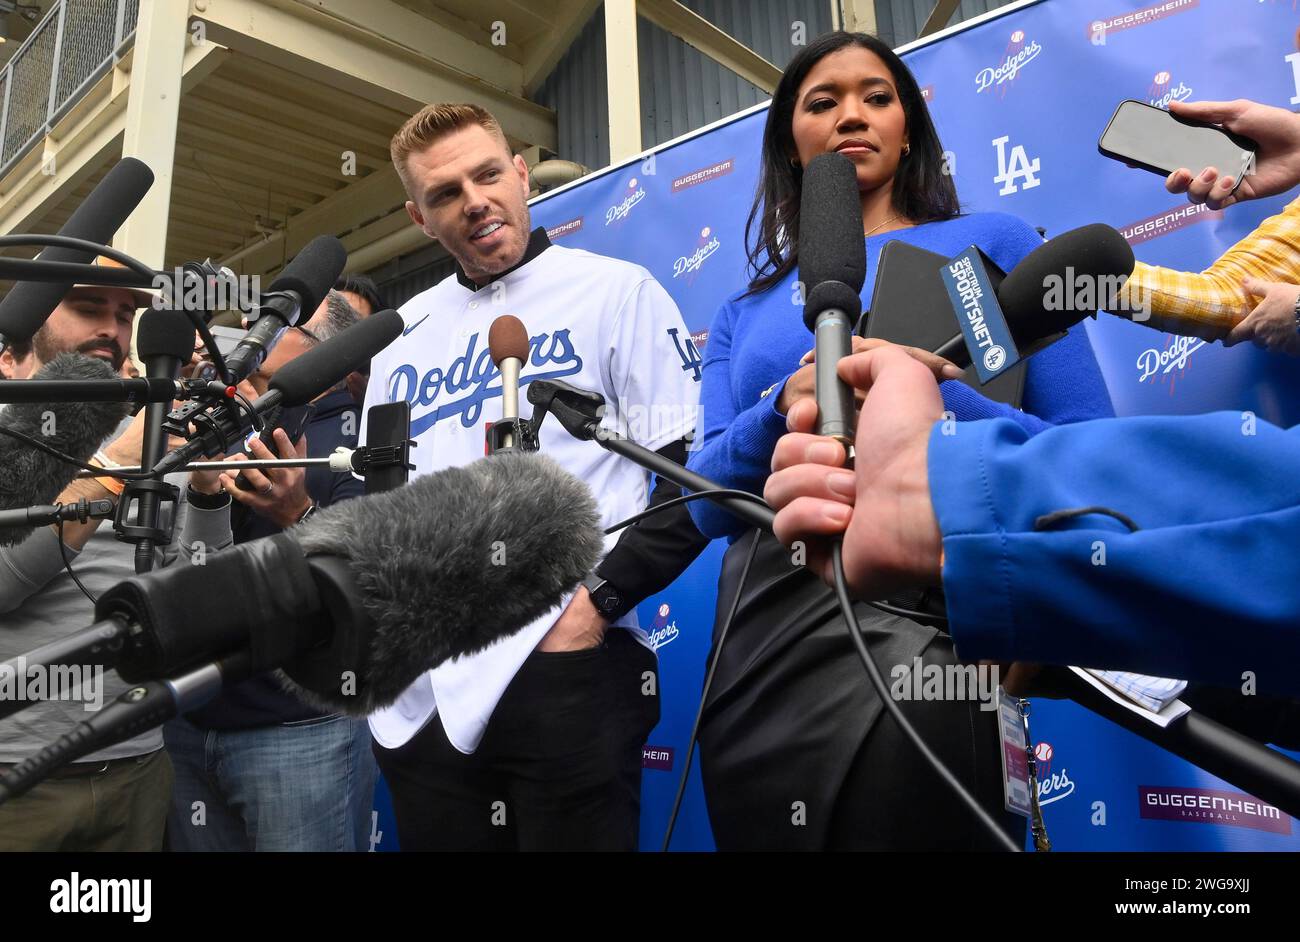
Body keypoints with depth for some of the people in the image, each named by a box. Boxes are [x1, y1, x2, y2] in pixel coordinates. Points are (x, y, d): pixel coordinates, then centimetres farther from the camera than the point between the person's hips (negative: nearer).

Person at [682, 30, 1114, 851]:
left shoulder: (992, 242, 7)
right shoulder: (747, 311, 15)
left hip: (916, 631, -3)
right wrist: (783, 415, -15)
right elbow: (705, 499, 4)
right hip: (758, 643, 4)